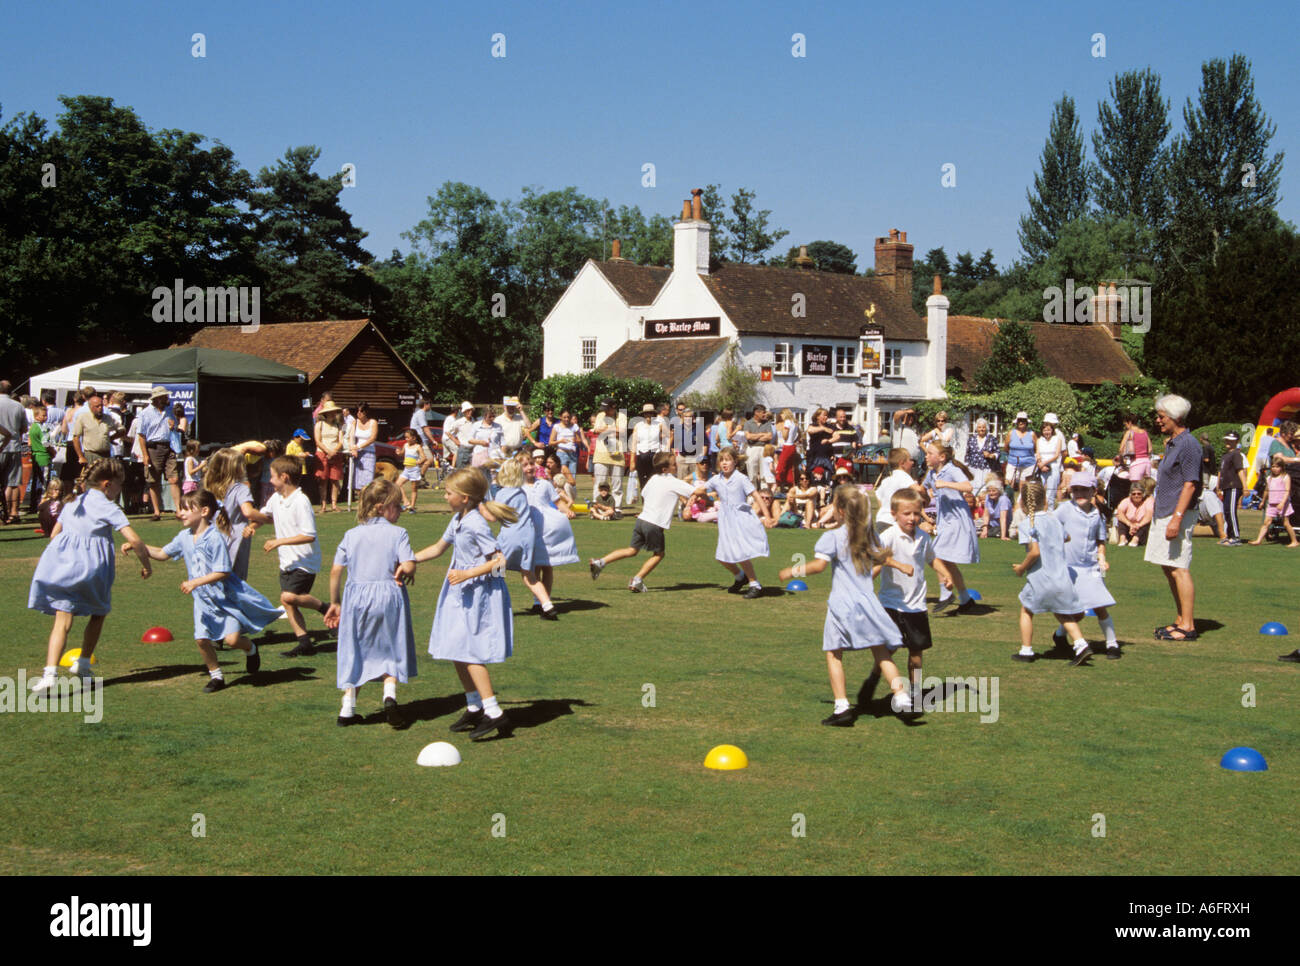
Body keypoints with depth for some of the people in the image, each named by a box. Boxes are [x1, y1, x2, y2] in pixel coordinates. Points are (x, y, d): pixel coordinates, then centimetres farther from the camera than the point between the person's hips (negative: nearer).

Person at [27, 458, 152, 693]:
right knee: (98, 613, 22)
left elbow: (54, 534, 22)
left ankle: (50, 673, -22)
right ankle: (83, 664, 28)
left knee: (62, 620, -5)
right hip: (92, 566, -4)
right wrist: (146, 565, 3)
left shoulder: (72, 503, 19)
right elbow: (133, 540, -9)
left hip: (61, 560, 4)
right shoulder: (108, 507, 0)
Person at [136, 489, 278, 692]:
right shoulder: (184, 537, 3)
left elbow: (222, 572, -22)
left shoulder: (215, 538, -20)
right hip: (204, 599, 6)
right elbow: (162, 554, 17)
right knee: (201, 638, -4)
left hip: (226, 596, -6)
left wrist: (195, 583, -25)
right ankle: (216, 675, 16)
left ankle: (250, 649, 21)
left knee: (232, 639, -14)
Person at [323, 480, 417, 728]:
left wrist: (334, 602, 11)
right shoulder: (398, 533, -3)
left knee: (353, 652, 12)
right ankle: (390, 694, -10)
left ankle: (348, 709, 12)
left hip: (355, 596, 2)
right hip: (389, 596, -2)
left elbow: (336, 570, 3)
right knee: (390, 650, 12)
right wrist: (404, 573, 9)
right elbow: (409, 566, -15)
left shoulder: (351, 535, 6)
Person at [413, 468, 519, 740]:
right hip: (461, 593, 10)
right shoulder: (457, 520, 10)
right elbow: (439, 548, 23)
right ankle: (475, 708, 25)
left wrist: (468, 574, -24)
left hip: (480, 592, -10)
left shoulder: (476, 524, -19)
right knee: (456, 652, 13)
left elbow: (499, 560, -21)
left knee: (469, 652, -11)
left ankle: (494, 713, -10)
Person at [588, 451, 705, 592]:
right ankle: (637, 580, 5)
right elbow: (696, 491, -14)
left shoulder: (653, 479, 12)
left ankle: (601, 562, 9)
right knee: (659, 554, 13)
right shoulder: (674, 483, -9)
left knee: (633, 550, 18)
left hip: (641, 520, 7)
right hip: (655, 525, -7)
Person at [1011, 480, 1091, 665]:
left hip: (1040, 578, -5)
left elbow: (1035, 552, -21)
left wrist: (1021, 567, -6)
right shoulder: (1054, 519, 7)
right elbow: (1064, 539, 24)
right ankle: (1081, 645, 0)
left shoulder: (1028, 524, -12)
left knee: (1026, 611, 15)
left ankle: (1026, 650, 17)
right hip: (1062, 577, 5)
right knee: (1062, 614, 16)